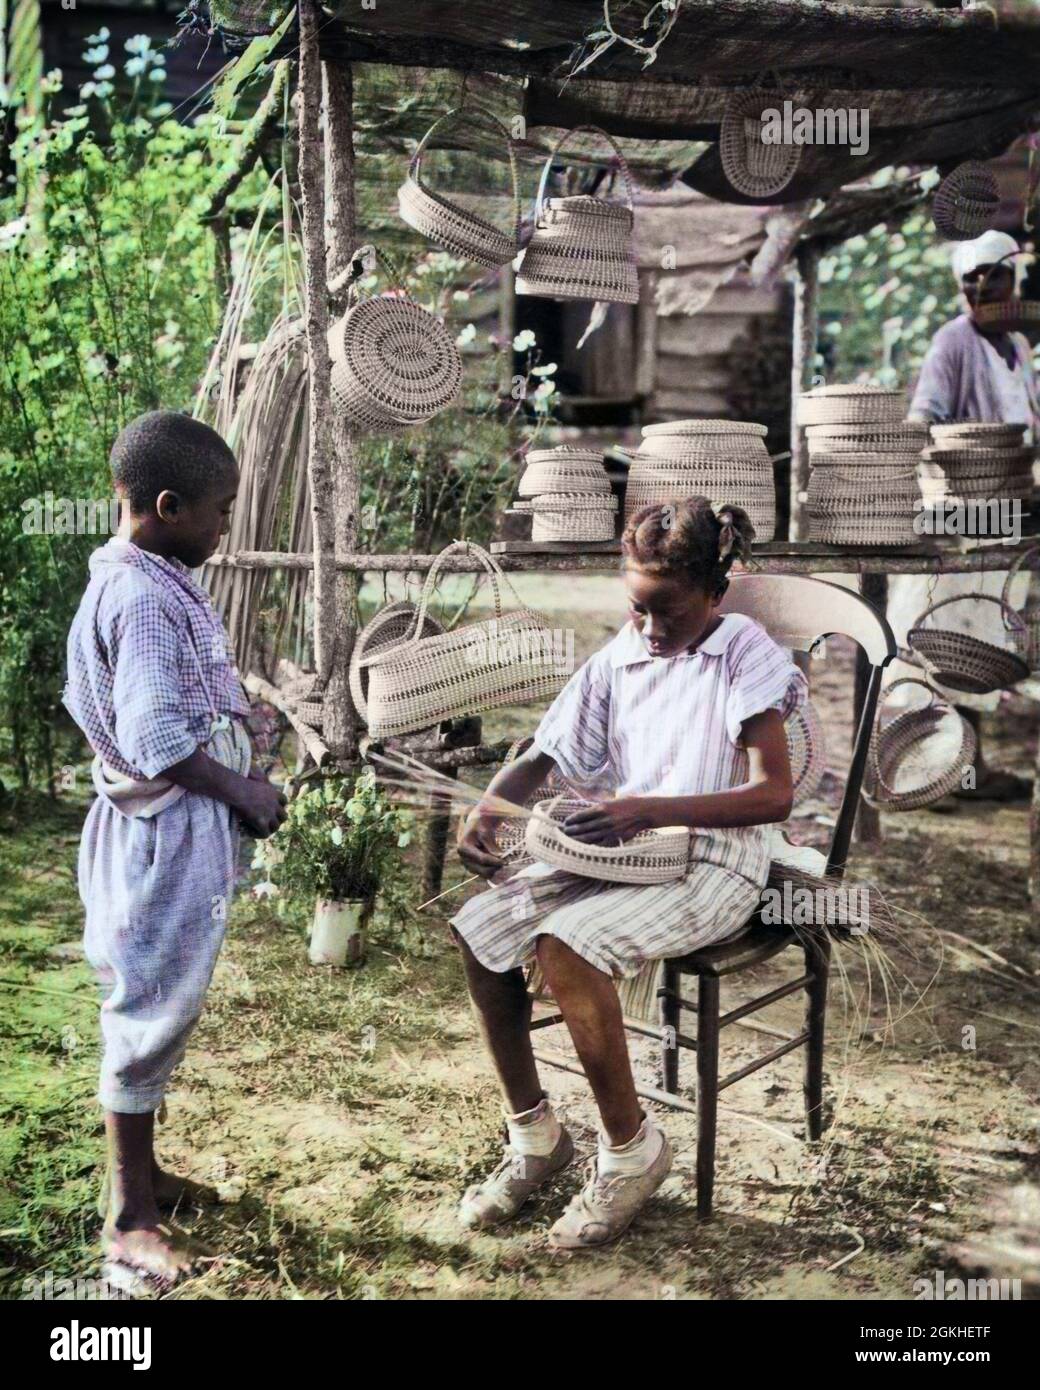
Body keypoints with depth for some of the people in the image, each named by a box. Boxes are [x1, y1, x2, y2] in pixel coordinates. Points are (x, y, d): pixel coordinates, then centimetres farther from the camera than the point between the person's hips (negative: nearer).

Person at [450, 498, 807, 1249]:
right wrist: (490, 806, -10)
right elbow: (545, 756, 11)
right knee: (479, 929, -11)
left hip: (713, 862, -7)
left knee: (567, 946, -30)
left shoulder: (746, 656, -10)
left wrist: (653, 809, -29)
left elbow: (775, 794, -18)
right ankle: (533, 1135, 6)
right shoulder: (619, 658, 7)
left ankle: (632, 1147, -7)